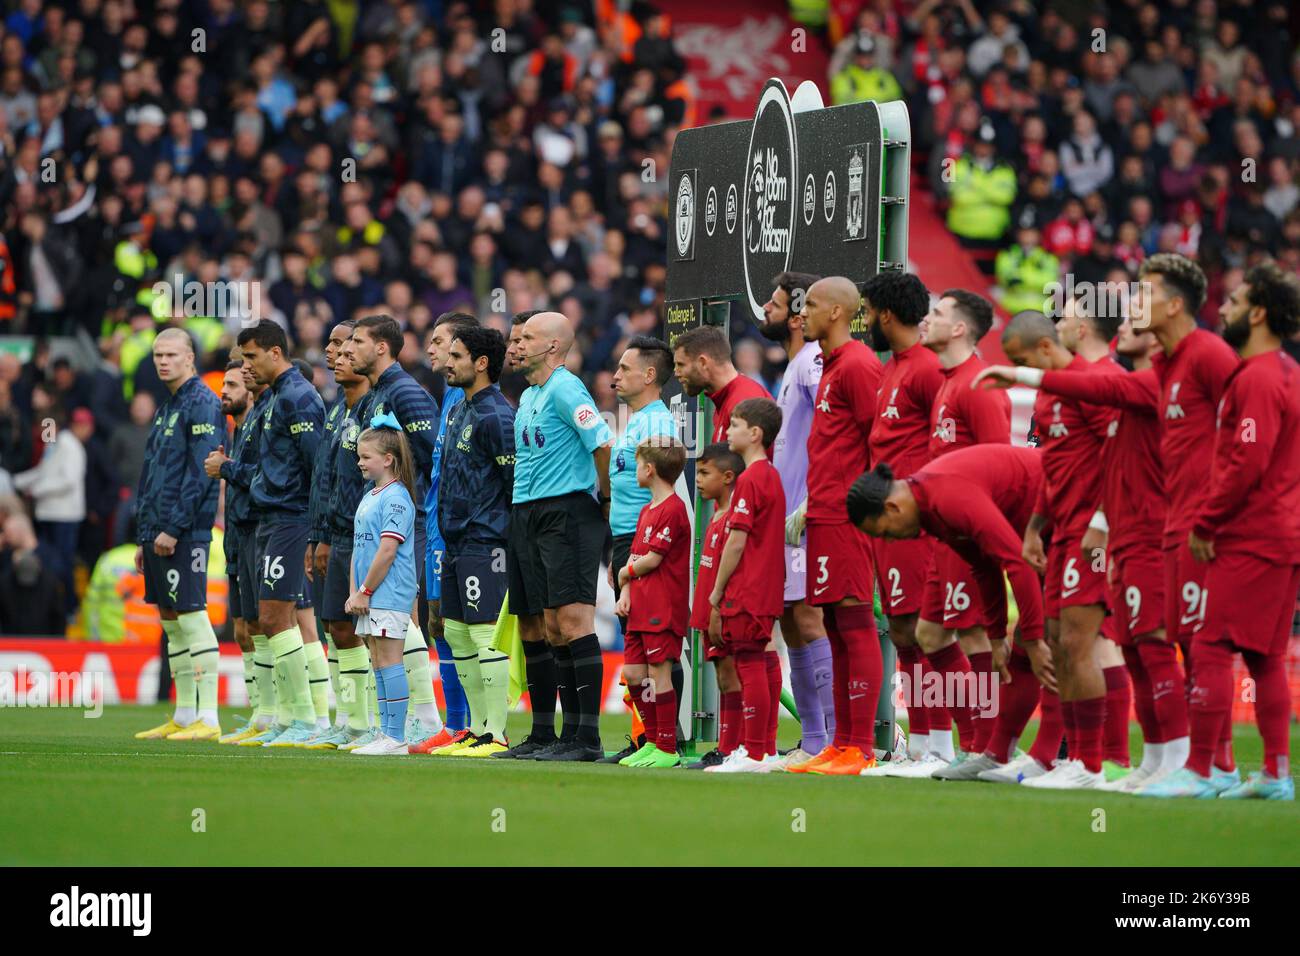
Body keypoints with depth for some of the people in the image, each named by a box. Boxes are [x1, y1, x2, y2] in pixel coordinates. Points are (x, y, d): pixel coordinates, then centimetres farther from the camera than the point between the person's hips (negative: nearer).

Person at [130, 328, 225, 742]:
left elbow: (201, 474, -16)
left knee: (191, 616, -11)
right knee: (171, 621, 10)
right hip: (158, 532, 10)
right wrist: (144, 536, 19)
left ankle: (208, 719, -12)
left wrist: (173, 528, -19)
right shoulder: (165, 408, 20)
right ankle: (183, 717, 15)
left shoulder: (203, 404, -9)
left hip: (185, 533, -10)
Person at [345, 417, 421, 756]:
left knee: (389, 662, -8)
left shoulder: (396, 498, -12)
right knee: (379, 664, 10)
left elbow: (387, 551, -18)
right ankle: (386, 734, 14)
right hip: (370, 597, 9)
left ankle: (396, 738, -7)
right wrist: (354, 591, 9)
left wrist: (366, 591, -14)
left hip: (390, 594, -9)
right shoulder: (369, 497, 16)